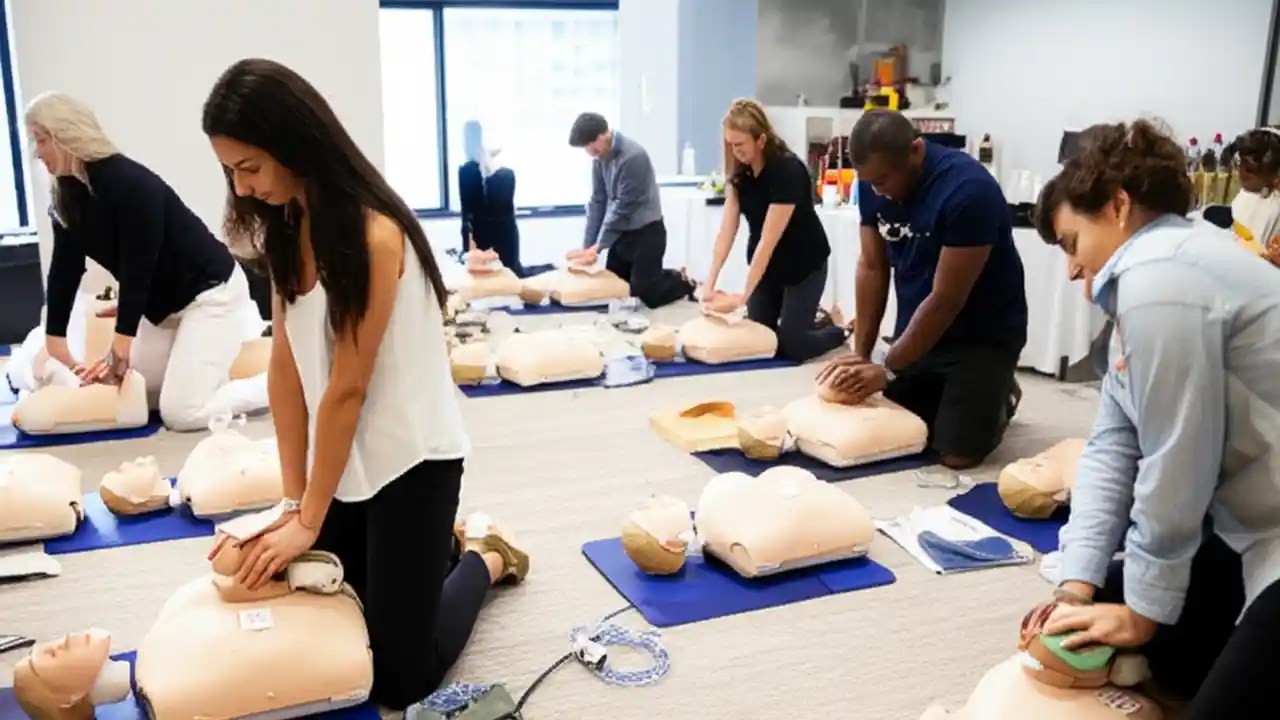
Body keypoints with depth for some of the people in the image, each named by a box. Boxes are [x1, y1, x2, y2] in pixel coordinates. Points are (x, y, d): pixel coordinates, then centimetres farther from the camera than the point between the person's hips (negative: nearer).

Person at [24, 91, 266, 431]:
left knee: (181, 413, -19)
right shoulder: (68, 196, 2)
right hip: (164, 302, 10)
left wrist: (120, 351, -19)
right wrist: (56, 350, 0)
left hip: (211, 291, -10)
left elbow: (137, 268, -23)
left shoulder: (131, 184, -24)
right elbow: (64, 271, 2)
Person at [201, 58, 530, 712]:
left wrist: (309, 520, -13)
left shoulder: (373, 234, -23)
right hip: (342, 457, 7)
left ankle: (483, 559, 23)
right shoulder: (285, 224, 1)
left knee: (397, 678, 0)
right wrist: (292, 499, -3)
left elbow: (347, 388, -21)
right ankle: (436, 550, 32)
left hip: (410, 457, -7)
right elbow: (285, 364, -1)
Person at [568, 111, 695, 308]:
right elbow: (597, 201, 3)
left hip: (646, 233, -7)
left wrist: (597, 247, -19)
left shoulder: (633, 157, -25)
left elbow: (623, 207, -23)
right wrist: (587, 246, -1)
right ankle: (670, 277, 29)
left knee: (648, 294, -7)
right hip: (622, 232, 8)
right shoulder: (599, 157, -2)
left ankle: (686, 283, 23)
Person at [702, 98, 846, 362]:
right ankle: (810, 321, 29)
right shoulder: (739, 169, -8)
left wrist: (743, 297, -32)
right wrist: (710, 282, -22)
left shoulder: (788, 171, -30)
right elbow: (727, 228, -13)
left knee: (791, 346, -6)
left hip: (804, 264, -6)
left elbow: (768, 240, -32)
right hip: (765, 262, 6)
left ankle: (842, 330, 22)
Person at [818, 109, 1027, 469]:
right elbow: (872, 267, -1)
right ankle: (950, 398, 26)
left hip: (983, 334, -6)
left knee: (958, 453, -15)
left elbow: (946, 301, -25)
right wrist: (860, 353, -6)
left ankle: (1000, 398, 17)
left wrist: (888, 370, -19)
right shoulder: (873, 184, -8)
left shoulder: (967, 190, -28)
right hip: (917, 329, 6)